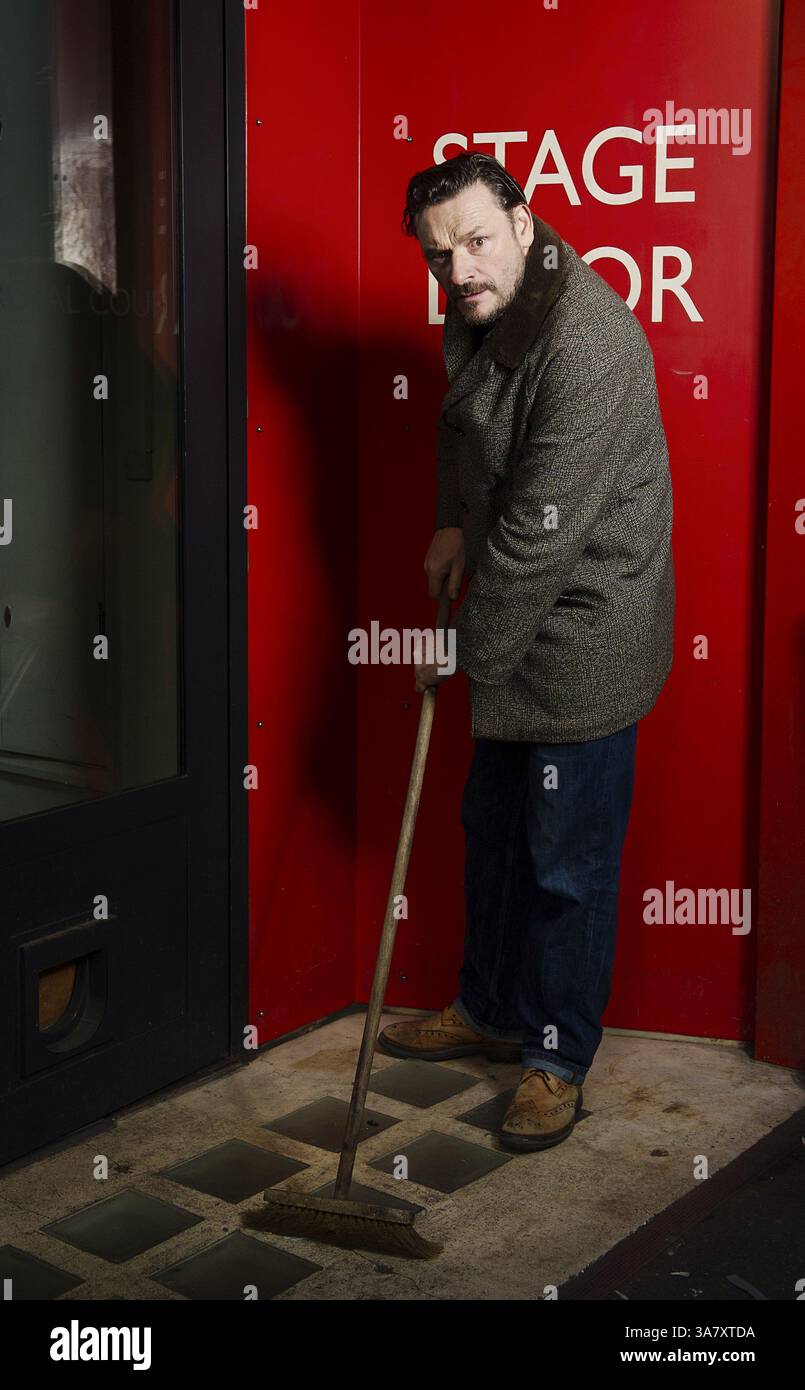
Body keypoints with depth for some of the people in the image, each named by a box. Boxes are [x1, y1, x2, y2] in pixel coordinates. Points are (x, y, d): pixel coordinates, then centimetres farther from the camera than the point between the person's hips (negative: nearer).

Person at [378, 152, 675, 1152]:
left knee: (568, 862, 3)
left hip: (584, 636, -9)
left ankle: (558, 1057, 21)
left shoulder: (587, 344, -27)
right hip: (515, 623, 9)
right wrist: (452, 524, 8)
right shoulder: (479, 315, 2)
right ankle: (491, 1008, 39)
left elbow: (540, 535, -26)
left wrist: (466, 649, -16)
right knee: (493, 826, 20)